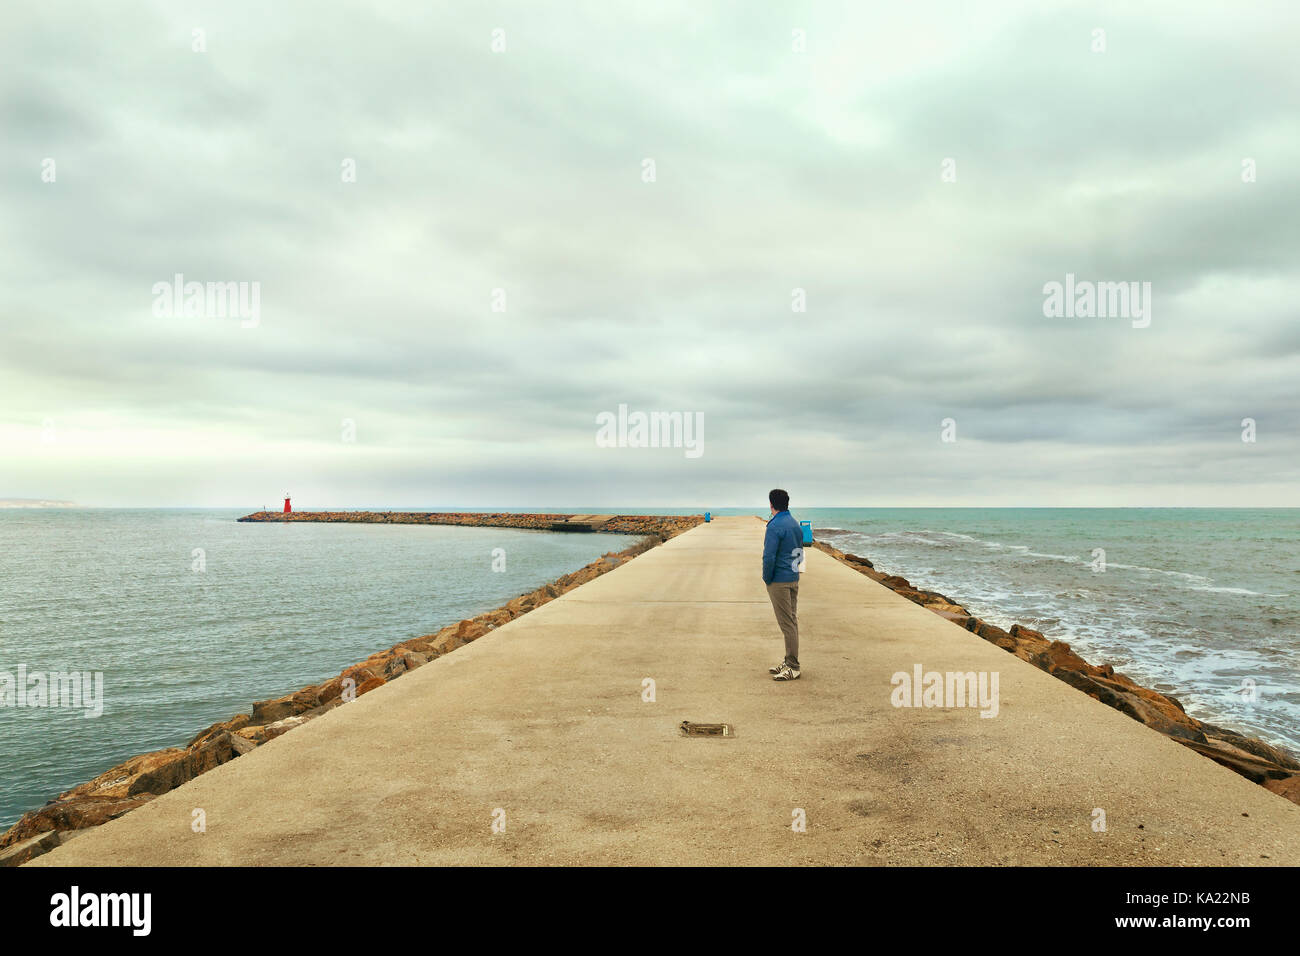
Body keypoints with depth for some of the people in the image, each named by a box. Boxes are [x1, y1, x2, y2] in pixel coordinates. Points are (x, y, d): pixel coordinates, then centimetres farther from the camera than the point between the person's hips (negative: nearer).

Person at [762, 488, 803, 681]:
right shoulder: (796, 524, 11)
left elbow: (769, 557, -21)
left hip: (778, 581, -9)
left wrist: (767, 579, -9)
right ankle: (789, 661, 21)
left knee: (787, 623, -6)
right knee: (792, 620, 13)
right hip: (794, 579, 9)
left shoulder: (775, 526, -17)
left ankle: (793, 668, -4)